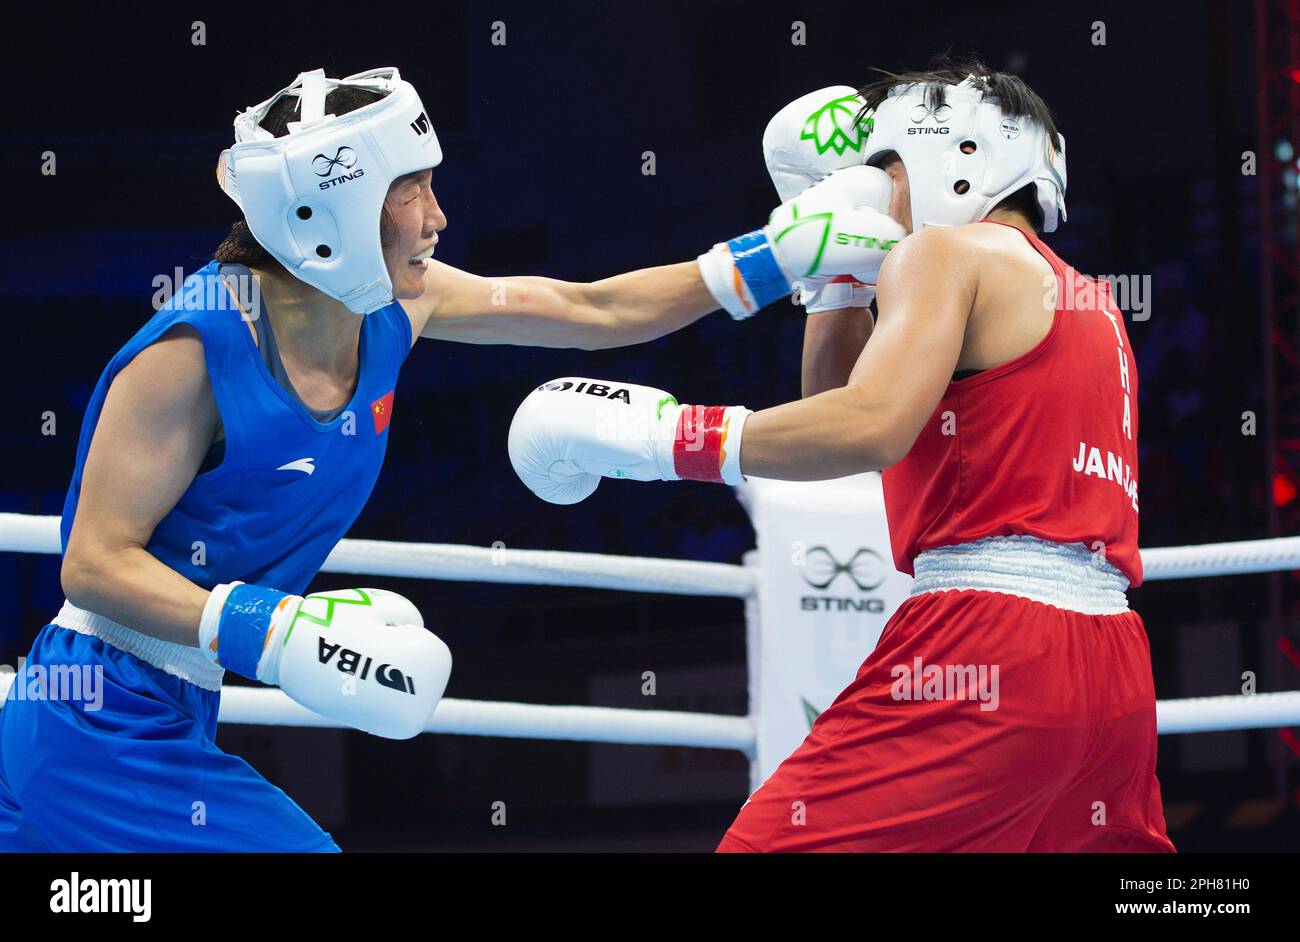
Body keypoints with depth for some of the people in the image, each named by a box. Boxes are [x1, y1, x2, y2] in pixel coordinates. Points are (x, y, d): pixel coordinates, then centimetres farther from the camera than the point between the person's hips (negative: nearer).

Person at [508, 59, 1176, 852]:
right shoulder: (1083, 302, 27)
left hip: (988, 643, -9)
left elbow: (869, 429, -16)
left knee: (770, 843, -12)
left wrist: (658, 433, -12)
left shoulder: (946, 251, 2)